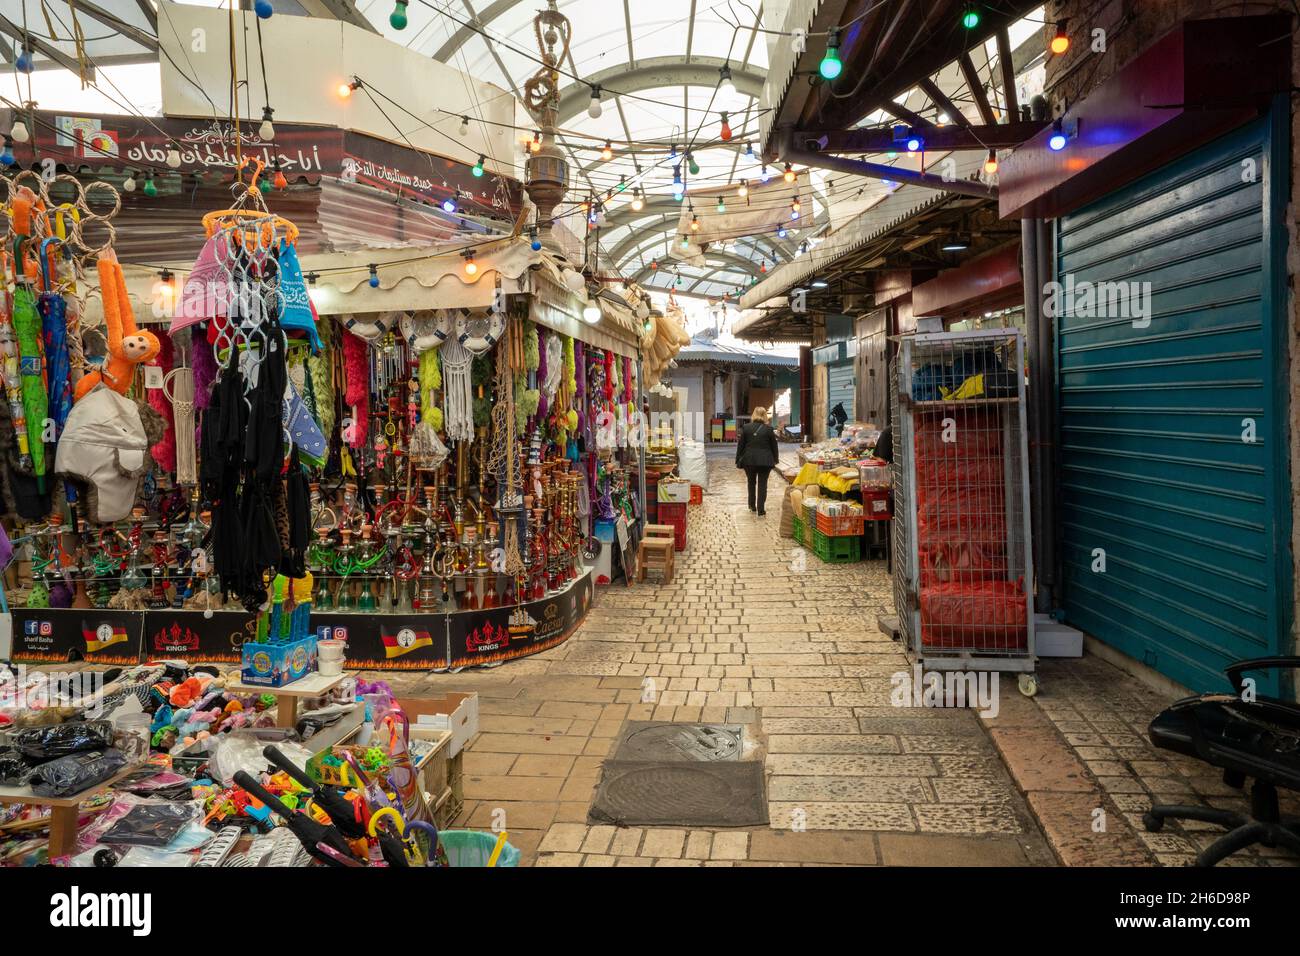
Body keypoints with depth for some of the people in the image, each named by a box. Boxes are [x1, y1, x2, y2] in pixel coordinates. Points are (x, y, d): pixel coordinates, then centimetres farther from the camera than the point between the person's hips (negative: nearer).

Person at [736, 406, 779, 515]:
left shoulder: (746, 428, -1)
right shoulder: (769, 429, -5)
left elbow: (740, 445, 2)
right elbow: (774, 446, 1)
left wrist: (738, 460, 8)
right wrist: (775, 460, 14)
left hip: (749, 460, 2)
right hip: (765, 461, -2)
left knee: (751, 483, 20)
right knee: (762, 484, 4)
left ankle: (752, 506, 28)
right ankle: (761, 510, 1)